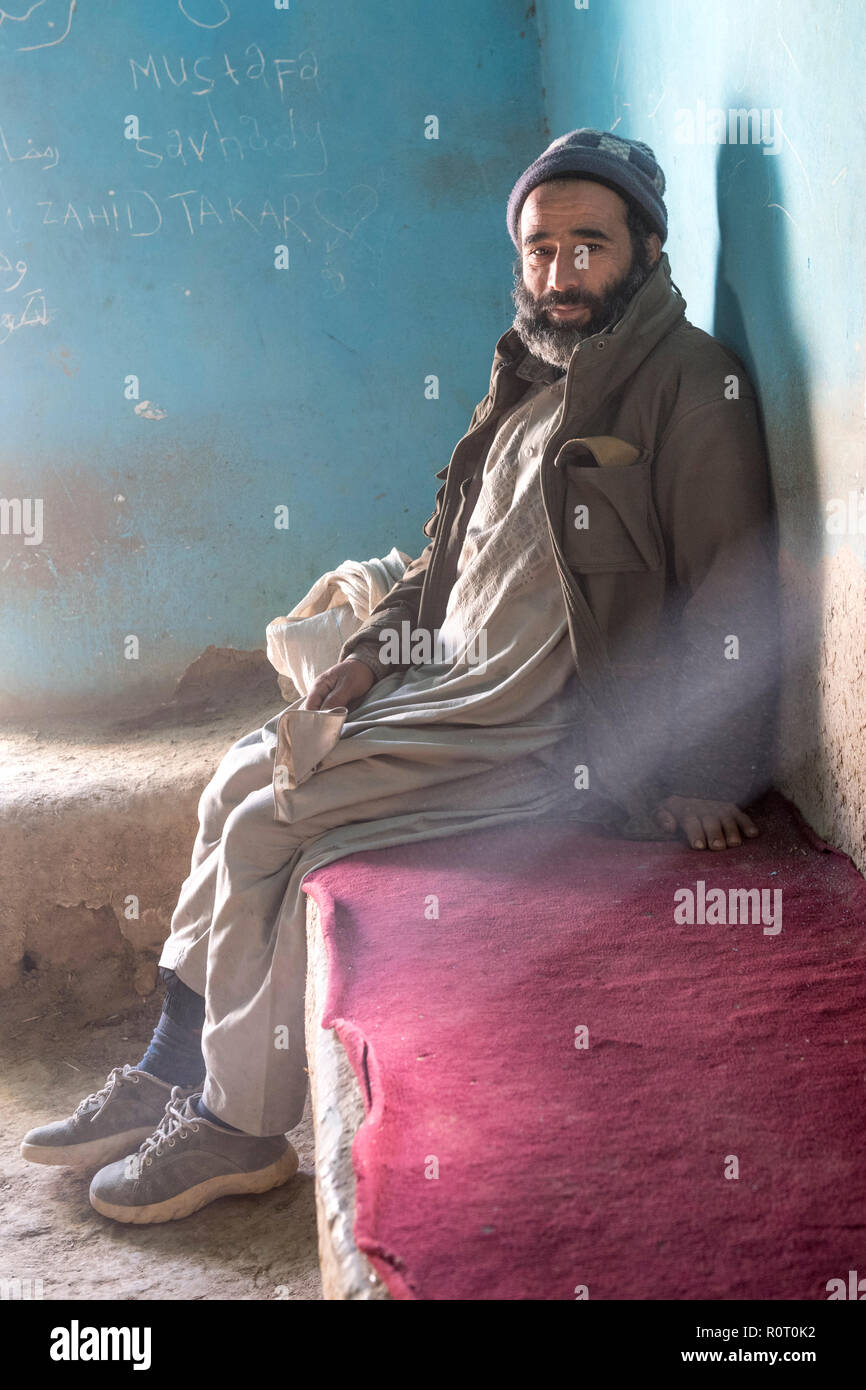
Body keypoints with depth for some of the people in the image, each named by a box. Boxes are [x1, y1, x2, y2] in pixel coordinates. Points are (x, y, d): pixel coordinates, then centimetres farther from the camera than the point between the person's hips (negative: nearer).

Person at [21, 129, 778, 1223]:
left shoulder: (691, 385, -10)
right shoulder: (525, 384, 16)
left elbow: (733, 603, -15)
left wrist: (703, 777, -20)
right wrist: (375, 647, 10)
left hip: (549, 734, -9)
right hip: (450, 686, 9)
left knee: (266, 827, -13)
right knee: (242, 775, 7)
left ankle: (239, 1129, 4)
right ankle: (171, 1071, 16)